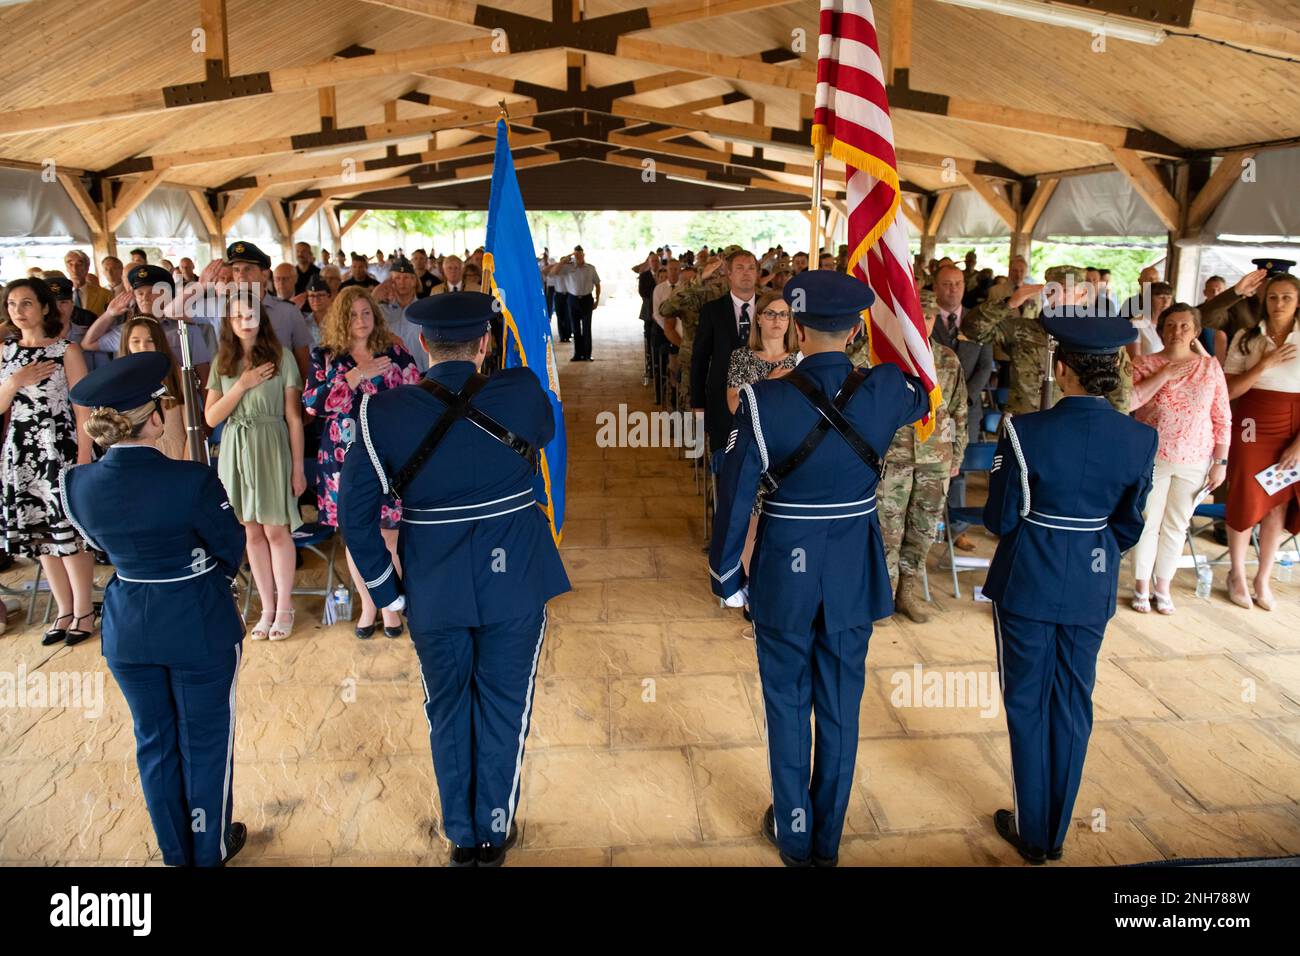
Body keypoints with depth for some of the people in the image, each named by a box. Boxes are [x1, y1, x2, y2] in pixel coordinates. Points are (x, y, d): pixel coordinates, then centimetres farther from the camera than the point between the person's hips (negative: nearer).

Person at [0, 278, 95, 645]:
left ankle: (83, 611, 10)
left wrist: (84, 459, -11)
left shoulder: (66, 350, -3)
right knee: (39, 534, 8)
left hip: (58, 447, -5)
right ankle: (64, 611, 19)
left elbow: (83, 408, -6)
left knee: (68, 531, -4)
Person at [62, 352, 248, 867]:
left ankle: (174, 850, 38)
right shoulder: (192, 480, -24)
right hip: (198, 626, -4)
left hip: (126, 629, 4)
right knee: (205, 741, 14)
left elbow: (103, 542, 6)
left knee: (154, 738, 21)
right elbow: (230, 549, -11)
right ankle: (210, 849, 32)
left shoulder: (77, 484, -9)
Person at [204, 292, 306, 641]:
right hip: (235, 451, 4)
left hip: (271, 449, -4)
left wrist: (298, 466, -5)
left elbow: (294, 416, -4)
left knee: (276, 530, 2)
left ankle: (284, 608, 16)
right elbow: (211, 418, 2)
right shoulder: (222, 362, 7)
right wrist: (242, 384, -10)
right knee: (252, 532, 9)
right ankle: (267, 608, 20)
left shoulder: (281, 357, -4)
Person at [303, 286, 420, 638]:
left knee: (389, 535, 3)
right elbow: (312, 404, -9)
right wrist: (357, 375, -14)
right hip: (344, 460, 1)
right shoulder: (324, 356, 3)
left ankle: (391, 604, 22)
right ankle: (367, 605, 27)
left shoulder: (395, 352, 2)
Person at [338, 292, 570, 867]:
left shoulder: (383, 413, -10)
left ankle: (461, 837, 34)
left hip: (432, 591, 1)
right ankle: (494, 832, 31)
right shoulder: (522, 393, -12)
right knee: (503, 707, 16)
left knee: (447, 710, 18)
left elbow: (355, 513, -7)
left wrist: (386, 590, 3)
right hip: (513, 582, -1)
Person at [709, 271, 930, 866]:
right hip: (855, 575, 3)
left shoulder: (764, 401, -18)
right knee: (840, 706, 17)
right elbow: (922, 400, 18)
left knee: (788, 705, 15)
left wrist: (728, 578, -2)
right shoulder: (884, 390, -9)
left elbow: (734, 500, -14)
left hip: (784, 572, -2)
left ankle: (794, 835, 32)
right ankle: (828, 838, 34)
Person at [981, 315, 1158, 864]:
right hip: (1093, 588, 3)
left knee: (1027, 703, 12)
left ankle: (1032, 831, 24)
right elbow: (1129, 527, 3)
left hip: (1027, 582, -3)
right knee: (1073, 705, 15)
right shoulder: (1140, 439, -7)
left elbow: (1000, 519, -11)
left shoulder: (1027, 432, -18)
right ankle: (1057, 834, 29)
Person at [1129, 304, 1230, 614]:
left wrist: (1221, 461, 0)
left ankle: (1163, 587, 25)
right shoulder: (1145, 363, -3)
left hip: (1194, 462, 2)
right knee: (1148, 524, 5)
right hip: (1151, 458, -1)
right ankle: (1141, 587, 19)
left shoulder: (1210, 366, 1)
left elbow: (1222, 419, 2)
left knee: (1176, 526, 11)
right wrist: (1165, 374, -19)